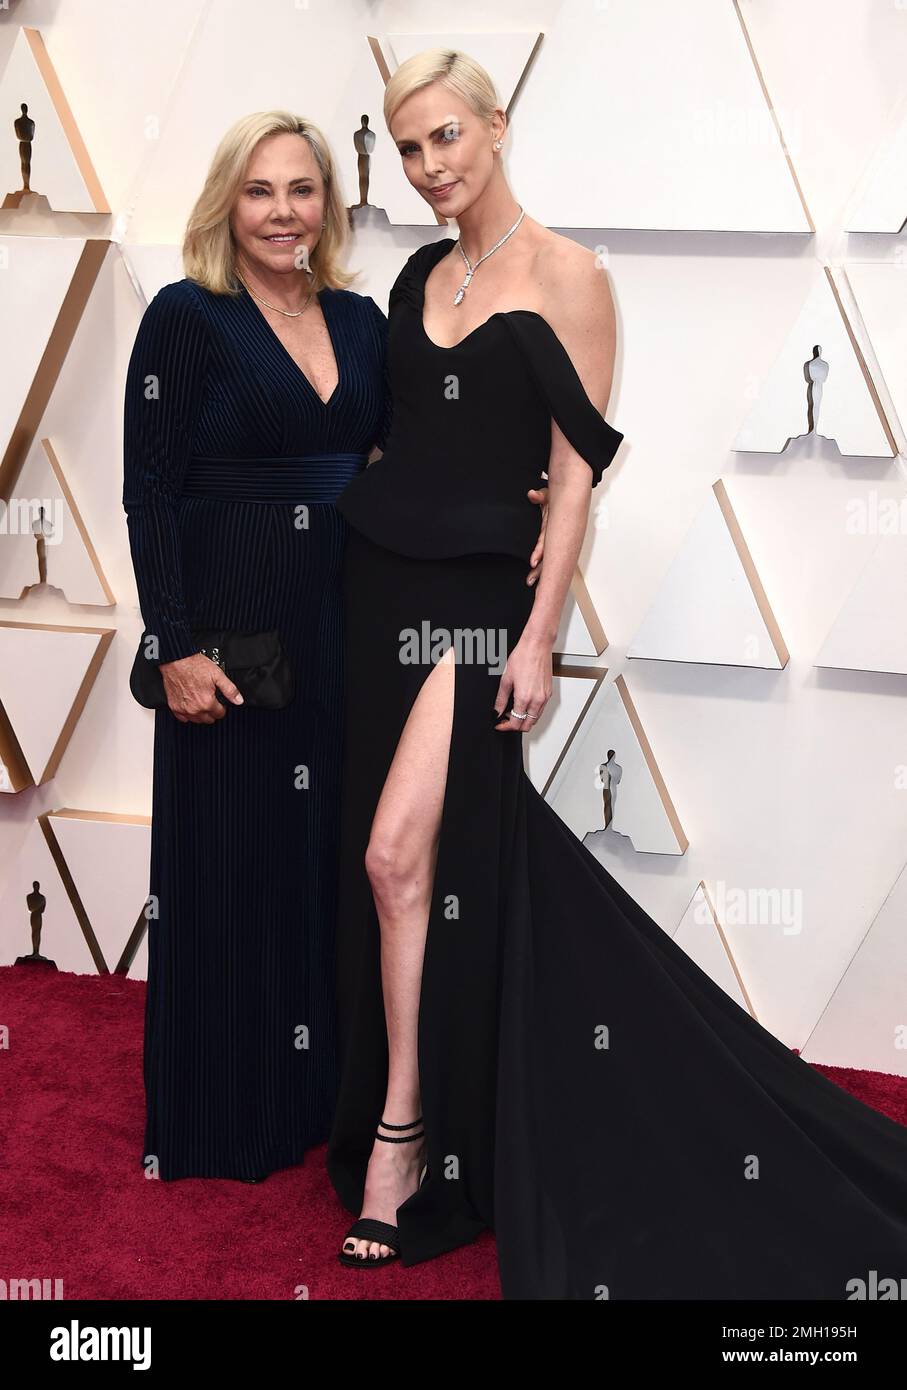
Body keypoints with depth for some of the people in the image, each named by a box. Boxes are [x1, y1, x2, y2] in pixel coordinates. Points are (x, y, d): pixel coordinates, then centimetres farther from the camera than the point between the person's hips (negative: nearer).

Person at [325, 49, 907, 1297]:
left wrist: (539, 638, -14)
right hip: (380, 577, 6)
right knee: (424, 856, 8)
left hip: (478, 591, -5)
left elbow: (577, 470, -9)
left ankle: (403, 1129, 1)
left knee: (398, 853, -14)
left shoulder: (566, 276, -5)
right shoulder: (419, 276, 13)